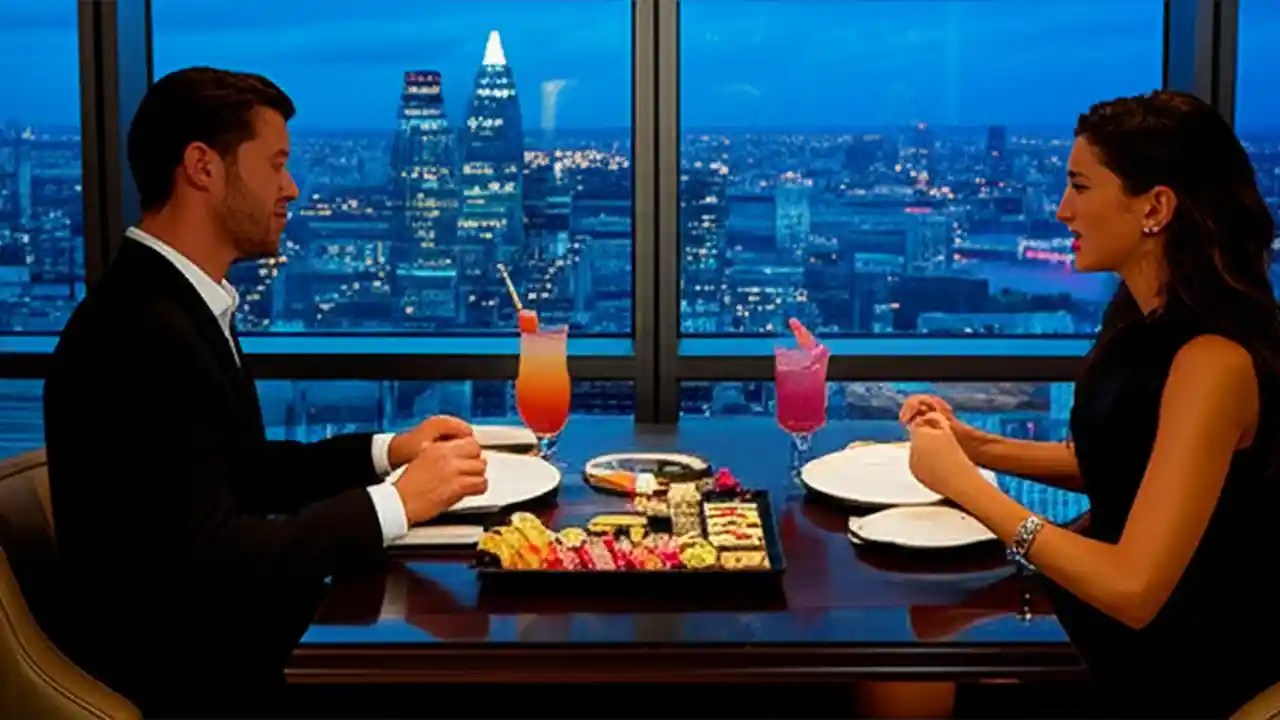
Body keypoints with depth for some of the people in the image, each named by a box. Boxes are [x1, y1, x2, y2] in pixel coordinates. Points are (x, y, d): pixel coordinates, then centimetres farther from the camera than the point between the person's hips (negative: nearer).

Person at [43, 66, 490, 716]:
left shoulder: (180, 301, 7)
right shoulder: (142, 332, -24)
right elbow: (206, 555, -26)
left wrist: (386, 451, 5)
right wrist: (395, 502, -19)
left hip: (214, 632, 9)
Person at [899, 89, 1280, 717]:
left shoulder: (1214, 360, -27)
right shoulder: (1143, 314, 1)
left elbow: (1133, 589, -30)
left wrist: (965, 484, -22)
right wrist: (975, 445, 0)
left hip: (1182, 670, -7)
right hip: (1107, 610, 7)